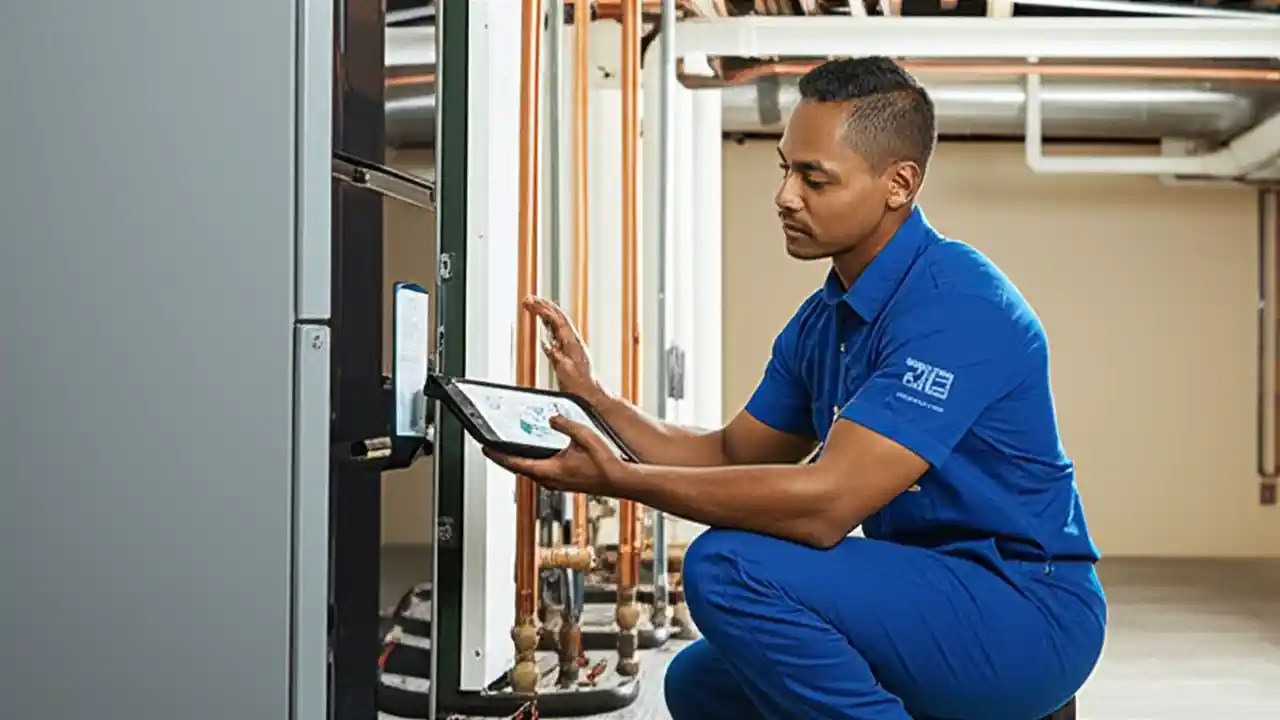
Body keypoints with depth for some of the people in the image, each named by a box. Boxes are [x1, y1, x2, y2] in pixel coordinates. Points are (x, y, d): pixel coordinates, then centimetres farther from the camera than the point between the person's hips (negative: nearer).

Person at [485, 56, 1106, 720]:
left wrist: (619, 480, -28)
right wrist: (594, 402, -2)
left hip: (1027, 617, -9)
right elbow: (730, 455, 14)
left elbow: (825, 502, -29)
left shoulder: (954, 303, -22)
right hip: (930, 600, 9)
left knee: (732, 566, -25)